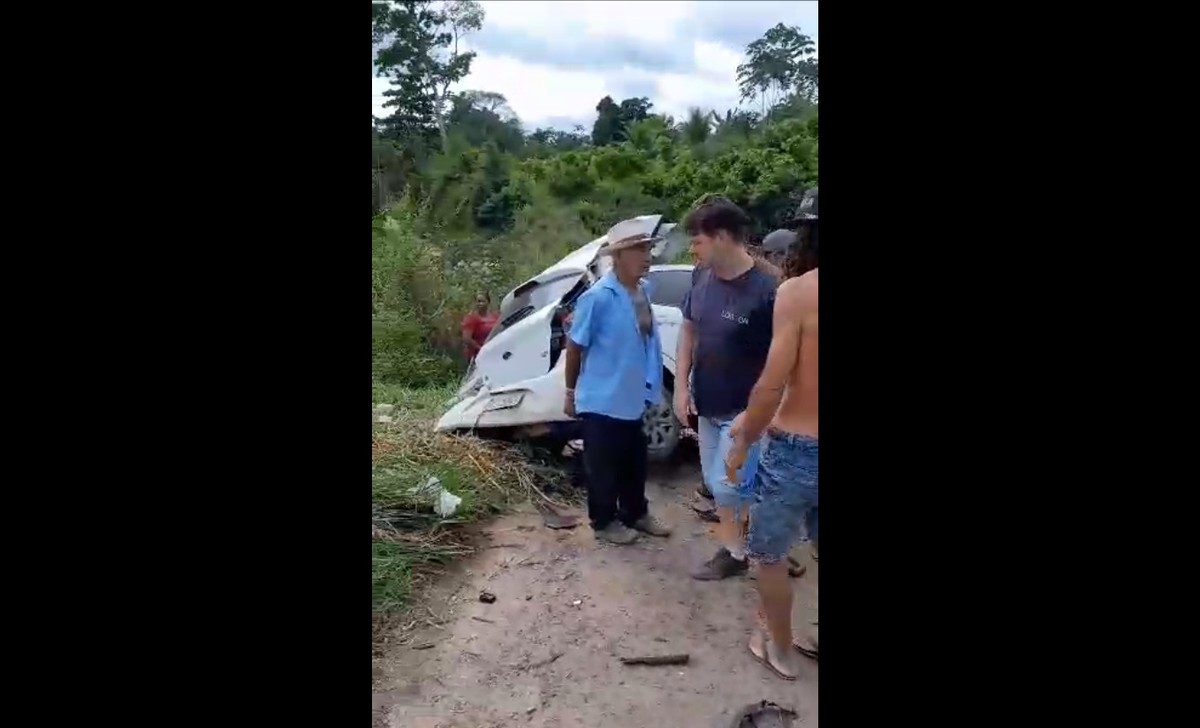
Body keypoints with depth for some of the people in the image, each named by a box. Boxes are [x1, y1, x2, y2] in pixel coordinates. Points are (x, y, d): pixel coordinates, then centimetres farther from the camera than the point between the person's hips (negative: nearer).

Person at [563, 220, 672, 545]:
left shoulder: (642, 292, 1)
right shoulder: (598, 297, -22)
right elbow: (575, 346, -13)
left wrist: (647, 386, 16)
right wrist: (571, 392, -5)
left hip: (632, 399, 7)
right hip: (602, 401, -7)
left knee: (634, 462, 21)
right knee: (604, 466, 10)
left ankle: (635, 513, 40)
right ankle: (604, 522, 28)